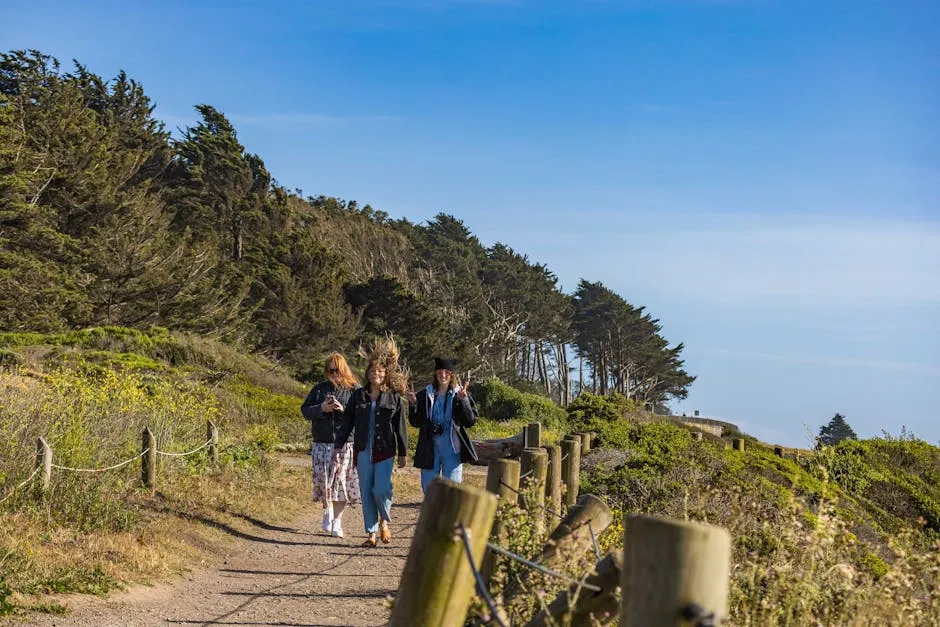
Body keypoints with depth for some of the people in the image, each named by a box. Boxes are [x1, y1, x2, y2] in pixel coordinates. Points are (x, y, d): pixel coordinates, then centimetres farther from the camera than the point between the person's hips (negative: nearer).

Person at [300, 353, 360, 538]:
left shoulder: (354, 389, 3)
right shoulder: (319, 389, 11)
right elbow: (305, 410, 8)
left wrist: (344, 410, -18)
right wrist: (321, 409, -9)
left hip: (346, 443, -2)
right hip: (322, 442, 2)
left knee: (341, 481, -2)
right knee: (323, 479, -1)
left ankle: (337, 521, 7)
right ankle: (327, 510, 25)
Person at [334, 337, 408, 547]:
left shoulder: (394, 398, 3)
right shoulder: (358, 396, 8)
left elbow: (400, 426, 5)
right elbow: (347, 422, 10)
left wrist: (402, 453, 4)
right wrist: (338, 445, 5)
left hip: (385, 451, -2)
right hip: (363, 451, 3)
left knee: (381, 489, -14)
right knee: (367, 493, 3)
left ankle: (384, 521, 14)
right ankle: (371, 534, 11)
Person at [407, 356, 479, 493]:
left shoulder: (459, 395, 1)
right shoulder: (425, 395, 6)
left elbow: (470, 421, -7)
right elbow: (416, 422, 7)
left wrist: (463, 400, -20)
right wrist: (413, 404, -9)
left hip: (452, 448, -2)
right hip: (430, 449, 2)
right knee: (429, 487, 9)